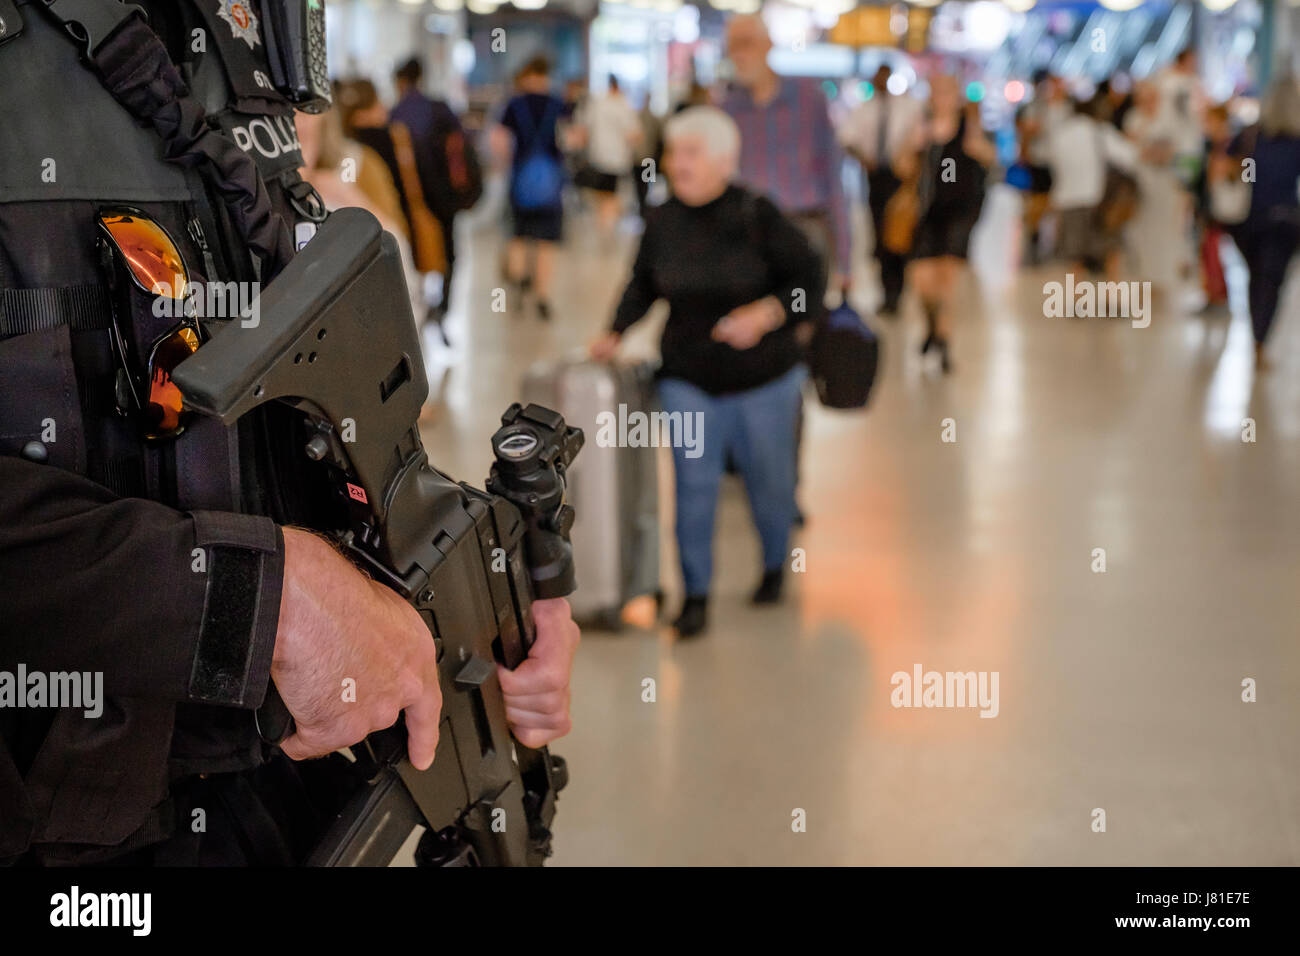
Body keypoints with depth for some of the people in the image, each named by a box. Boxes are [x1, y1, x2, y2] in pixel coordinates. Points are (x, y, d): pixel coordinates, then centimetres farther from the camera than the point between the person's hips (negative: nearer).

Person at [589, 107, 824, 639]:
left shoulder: (758, 216, -14)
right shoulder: (662, 221, -3)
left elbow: (809, 280, -10)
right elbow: (643, 285, 13)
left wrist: (767, 314, -24)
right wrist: (616, 333, 2)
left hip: (763, 377, -2)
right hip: (688, 380, 2)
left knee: (769, 478, 13)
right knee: (693, 484, -1)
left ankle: (775, 565, 39)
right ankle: (695, 594, 11)